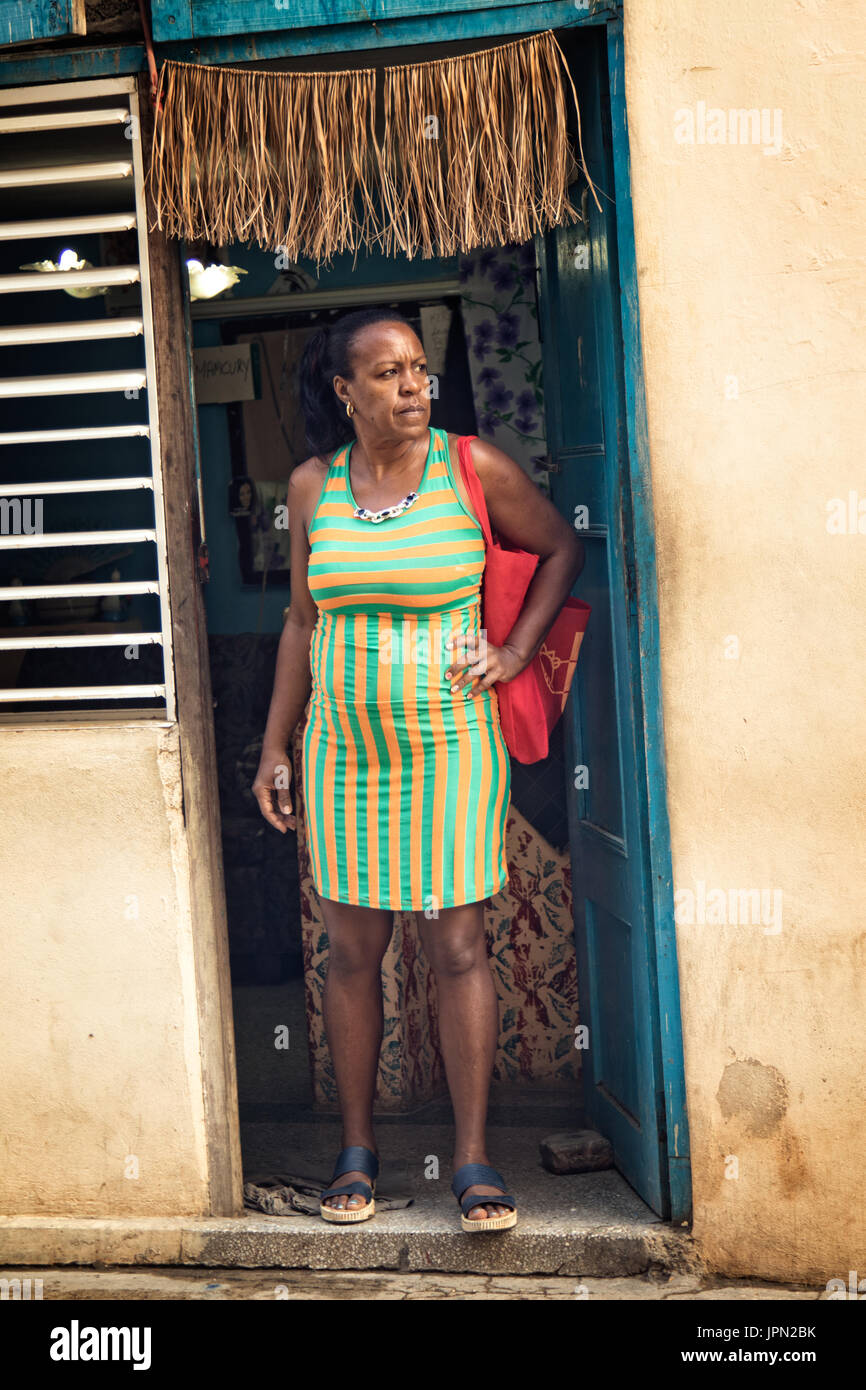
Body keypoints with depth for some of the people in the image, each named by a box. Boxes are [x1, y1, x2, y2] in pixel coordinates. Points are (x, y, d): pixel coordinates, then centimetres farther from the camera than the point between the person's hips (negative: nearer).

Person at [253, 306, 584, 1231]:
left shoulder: (473, 468, -5)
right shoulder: (312, 486, 3)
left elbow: (562, 548, 10)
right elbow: (302, 622, 11)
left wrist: (518, 650, 0)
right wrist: (275, 749, 10)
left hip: (449, 745, -2)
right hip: (344, 748, 2)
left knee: (458, 947, 0)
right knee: (352, 950, 7)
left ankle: (472, 1158, 11)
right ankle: (357, 1150, 21)